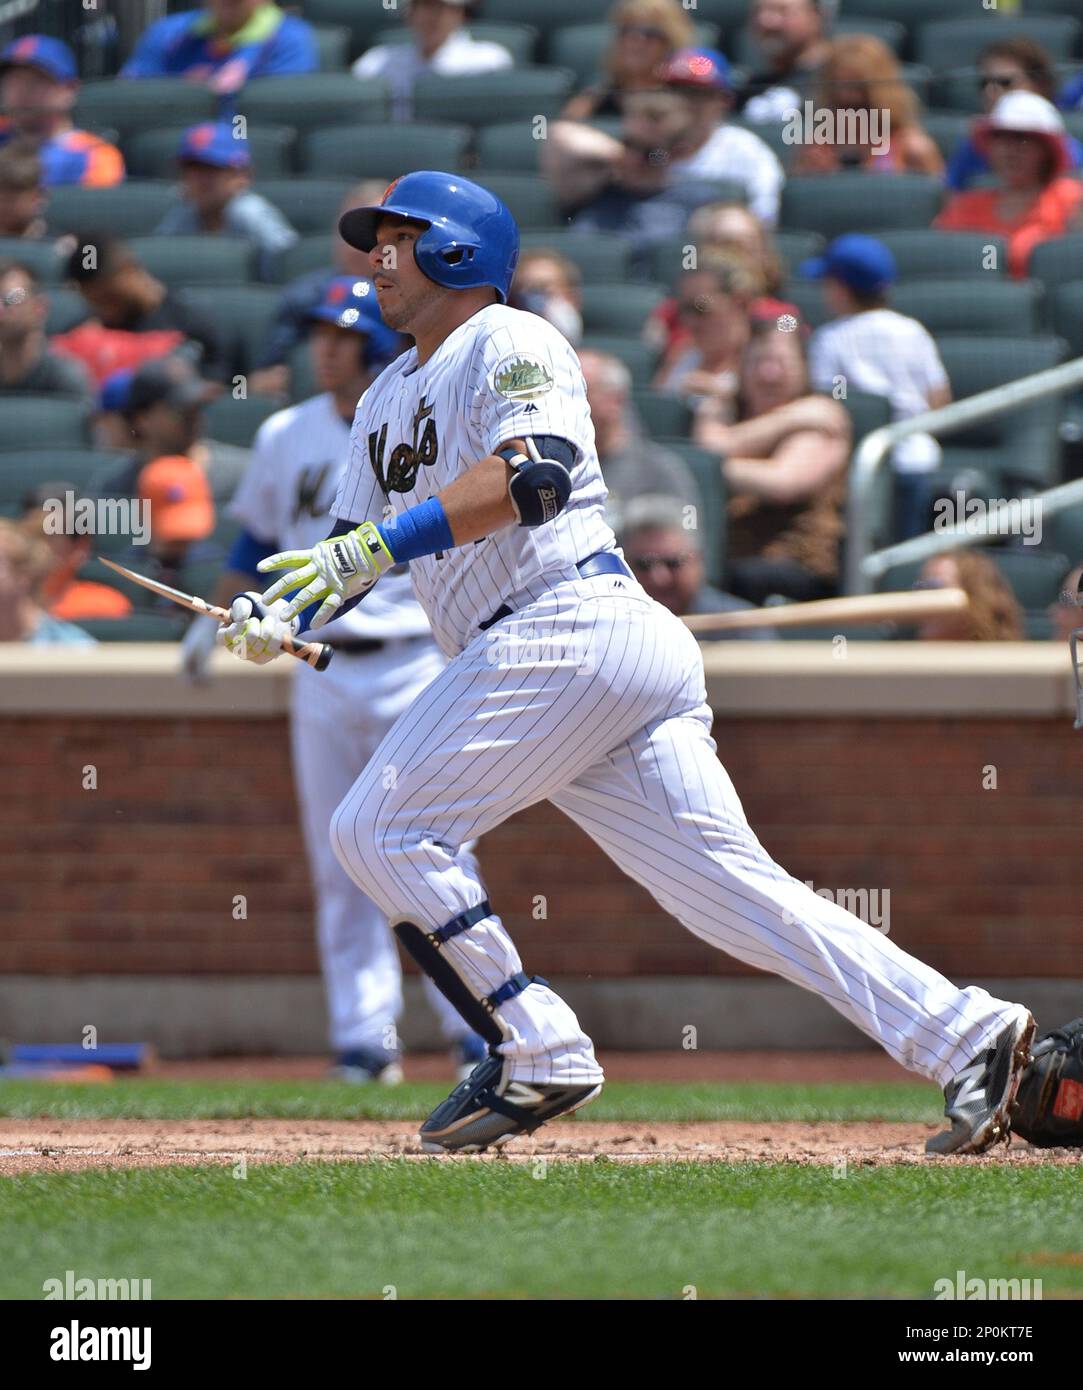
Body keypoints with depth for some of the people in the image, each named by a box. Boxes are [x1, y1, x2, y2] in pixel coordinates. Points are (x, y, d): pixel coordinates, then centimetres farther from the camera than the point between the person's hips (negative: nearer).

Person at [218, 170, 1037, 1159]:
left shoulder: (509, 343, 0)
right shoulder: (388, 398, 28)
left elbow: (534, 474, -19)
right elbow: (353, 547, 26)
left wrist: (382, 543, -27)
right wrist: (279, 616, 4)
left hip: (571, 629, -8)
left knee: (380, 827, -8)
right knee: (734, 889, -2)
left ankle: (539, 1055, -8)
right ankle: (969, 1037, -9)